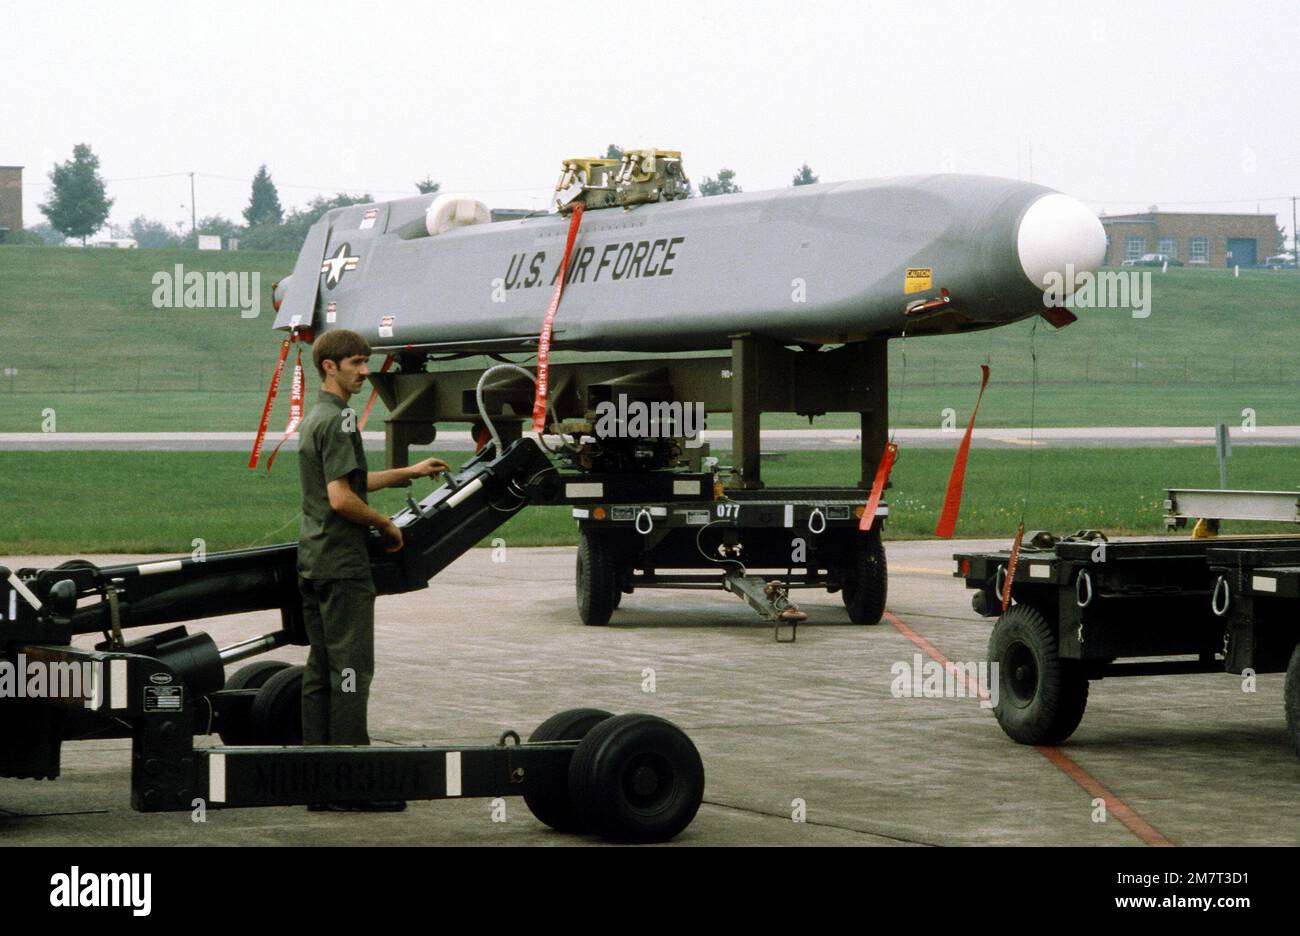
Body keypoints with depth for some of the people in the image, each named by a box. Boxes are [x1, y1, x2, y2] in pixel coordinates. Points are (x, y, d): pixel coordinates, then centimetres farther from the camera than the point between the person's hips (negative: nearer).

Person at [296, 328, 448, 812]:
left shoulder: (316, 418, 17)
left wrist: (411, 472, 33)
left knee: (321, 672, 10)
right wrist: (387, 524, -8)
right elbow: (342, 498, -22)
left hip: (312, 563, 10)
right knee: (350, 670, -8)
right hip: (343, 565, -10)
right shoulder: (338, 420, -15)